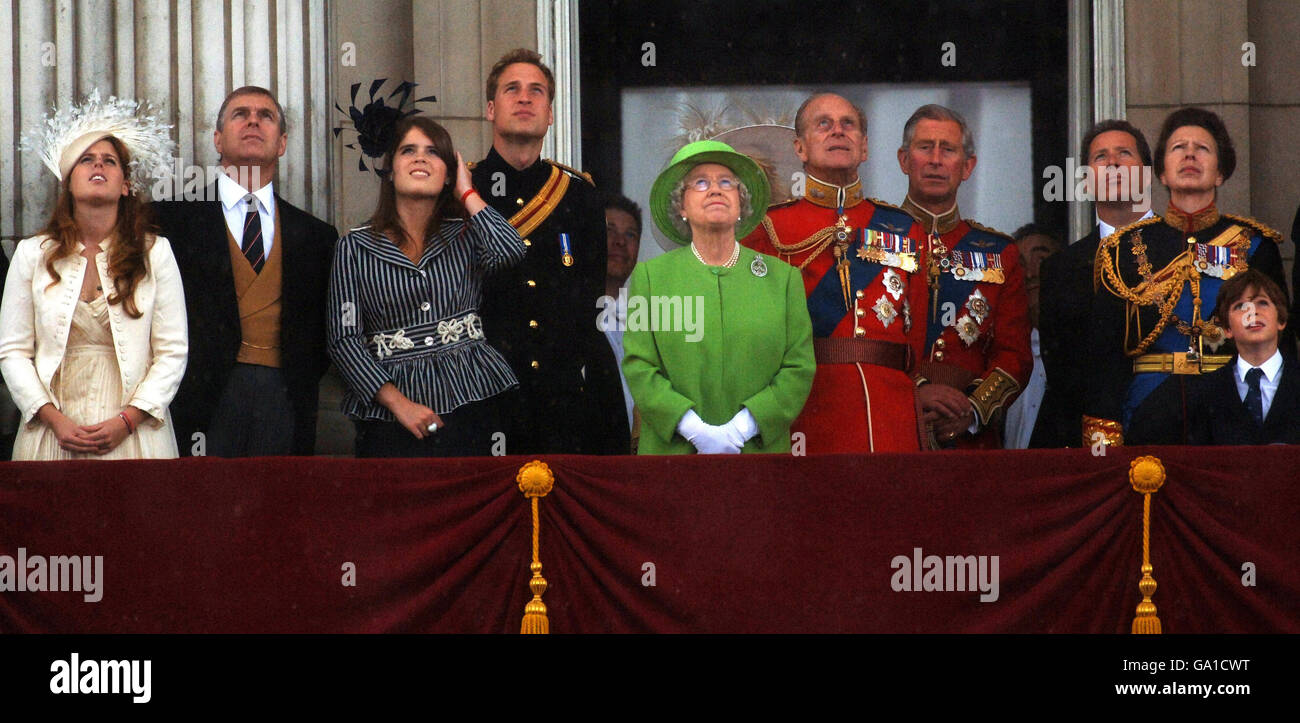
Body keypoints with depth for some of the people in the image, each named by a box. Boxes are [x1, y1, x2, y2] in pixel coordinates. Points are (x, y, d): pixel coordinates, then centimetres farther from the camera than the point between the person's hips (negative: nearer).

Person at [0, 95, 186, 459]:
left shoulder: (155, 253, 4)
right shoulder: (33, 254, 6)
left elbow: (172, 353, 1)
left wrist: (126, 420, -10)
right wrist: (54, 419, -8)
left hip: (132, 434, 0)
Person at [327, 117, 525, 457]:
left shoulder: (465, 234, 10)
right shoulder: (355, 247, 6)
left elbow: (510, 251, -14)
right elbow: (344, 339, 0)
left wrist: (467, 193, 1)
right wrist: (399, 403, -11)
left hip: (470, 401, 1)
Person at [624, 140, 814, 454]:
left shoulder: (783, 277, 9)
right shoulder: (650, 275, 8)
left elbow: (800, 369, 3)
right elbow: (638, 366, 0)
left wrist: (741, 429, -10)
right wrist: (694, 429, -13)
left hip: (759, 450, 1)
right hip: (672, 450, -1)